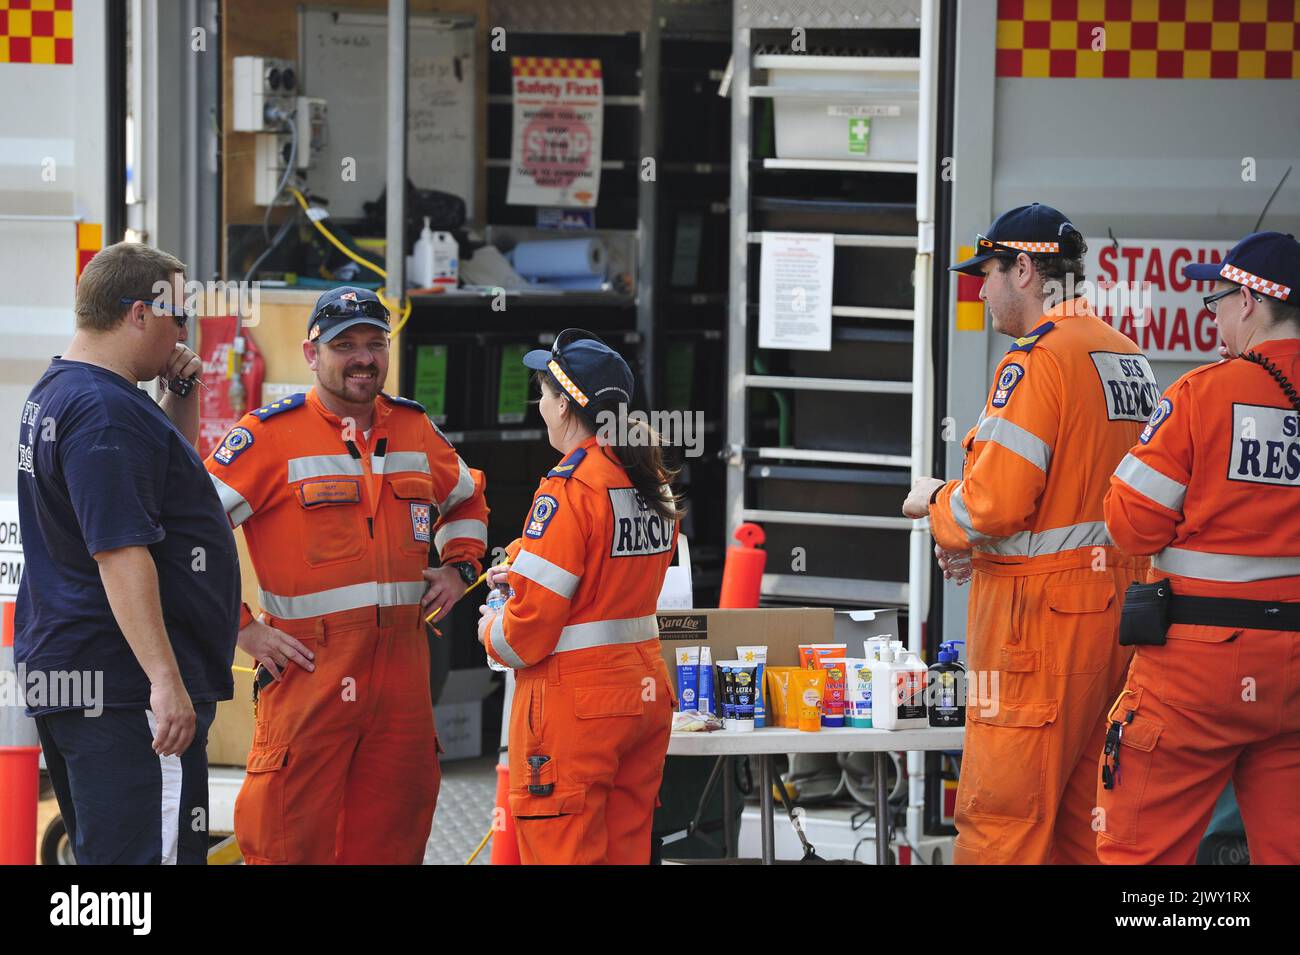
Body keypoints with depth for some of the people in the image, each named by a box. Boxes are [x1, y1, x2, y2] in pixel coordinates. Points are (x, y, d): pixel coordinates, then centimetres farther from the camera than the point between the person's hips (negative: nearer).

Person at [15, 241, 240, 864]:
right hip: (121, 687, -11)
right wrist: (165, 680, -28)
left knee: (103, 854, 15)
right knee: (143, 857, -13)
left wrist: (182, 395, 15)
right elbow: (119, 553, -24)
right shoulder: (103, 411, -17)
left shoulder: (55, 395, 17)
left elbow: (165, 473, 34)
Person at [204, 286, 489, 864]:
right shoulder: (273, 434, -6)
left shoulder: (414, 430, 13)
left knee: (392, 837, 9)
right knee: (292, 837, -8)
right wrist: (240, 628, -11)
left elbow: (467, 498, 33)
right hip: (309, 665, -6)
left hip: (401, 665, 6)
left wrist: (458, 567, 16)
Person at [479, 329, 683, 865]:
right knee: (625, 851, 13)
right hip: (644, 693, 8)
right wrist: (521, 570, 19)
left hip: (574, 702, -8)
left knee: (561, 853, -2)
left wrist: (492, 631, 3)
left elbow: (531, 624, -18)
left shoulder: (568, 489, -16)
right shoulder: (653, 483, 7)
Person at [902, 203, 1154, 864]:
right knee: (1077, 819, 14)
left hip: (1038, 612, -9)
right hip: (1115, 605, 9)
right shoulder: (1128, 357, 13)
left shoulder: (1037, 359, -15)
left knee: (999, 817, -7)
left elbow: (993, 505, -20)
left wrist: (935, 502, 1)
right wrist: (973, 542, 14)